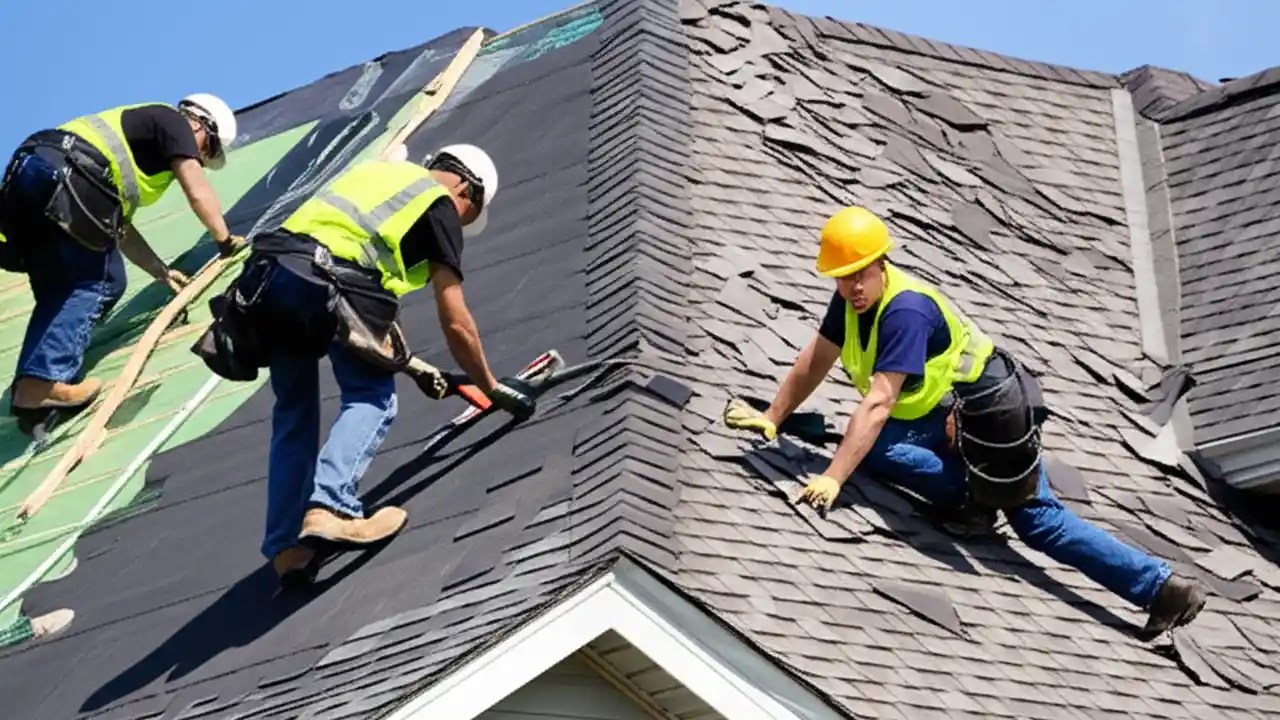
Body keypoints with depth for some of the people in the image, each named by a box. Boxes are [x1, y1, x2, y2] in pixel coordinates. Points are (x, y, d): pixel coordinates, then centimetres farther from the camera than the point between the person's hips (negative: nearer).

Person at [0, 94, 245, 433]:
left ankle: (31, 392, 1)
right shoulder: (172, 121, 13)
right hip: (60, 178, -9)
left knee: (57, 293, 14)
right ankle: (44, 381, -15)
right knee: (100, 281, -1)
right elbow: (197, 192, 3)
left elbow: (119, 227, 37)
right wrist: (225, 240, 17)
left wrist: (162, 272, 35)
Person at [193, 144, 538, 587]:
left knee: (294, 413, 16)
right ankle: (330, 509, -13)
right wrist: (492, 388, 27)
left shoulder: (377, 170, 34)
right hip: (326, 280, -7)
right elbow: (456, 323, 13)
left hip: (265, 274, 7)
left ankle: (287, 548, 9)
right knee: (372, 397, 7)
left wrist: (409, 363, 48)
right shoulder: (440, 206, 14)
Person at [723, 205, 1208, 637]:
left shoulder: (905, 310, -26)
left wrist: (832, 479, -37)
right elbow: (816, 361, 13)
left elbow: (877, 404, -33)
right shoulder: (853, 297, 0)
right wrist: (772, 419, 14)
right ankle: (1161, 587, -1)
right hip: (943, 417, 8)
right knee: (1040, 521, 2)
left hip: (984, 413, -8)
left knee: (872, 446, -23)